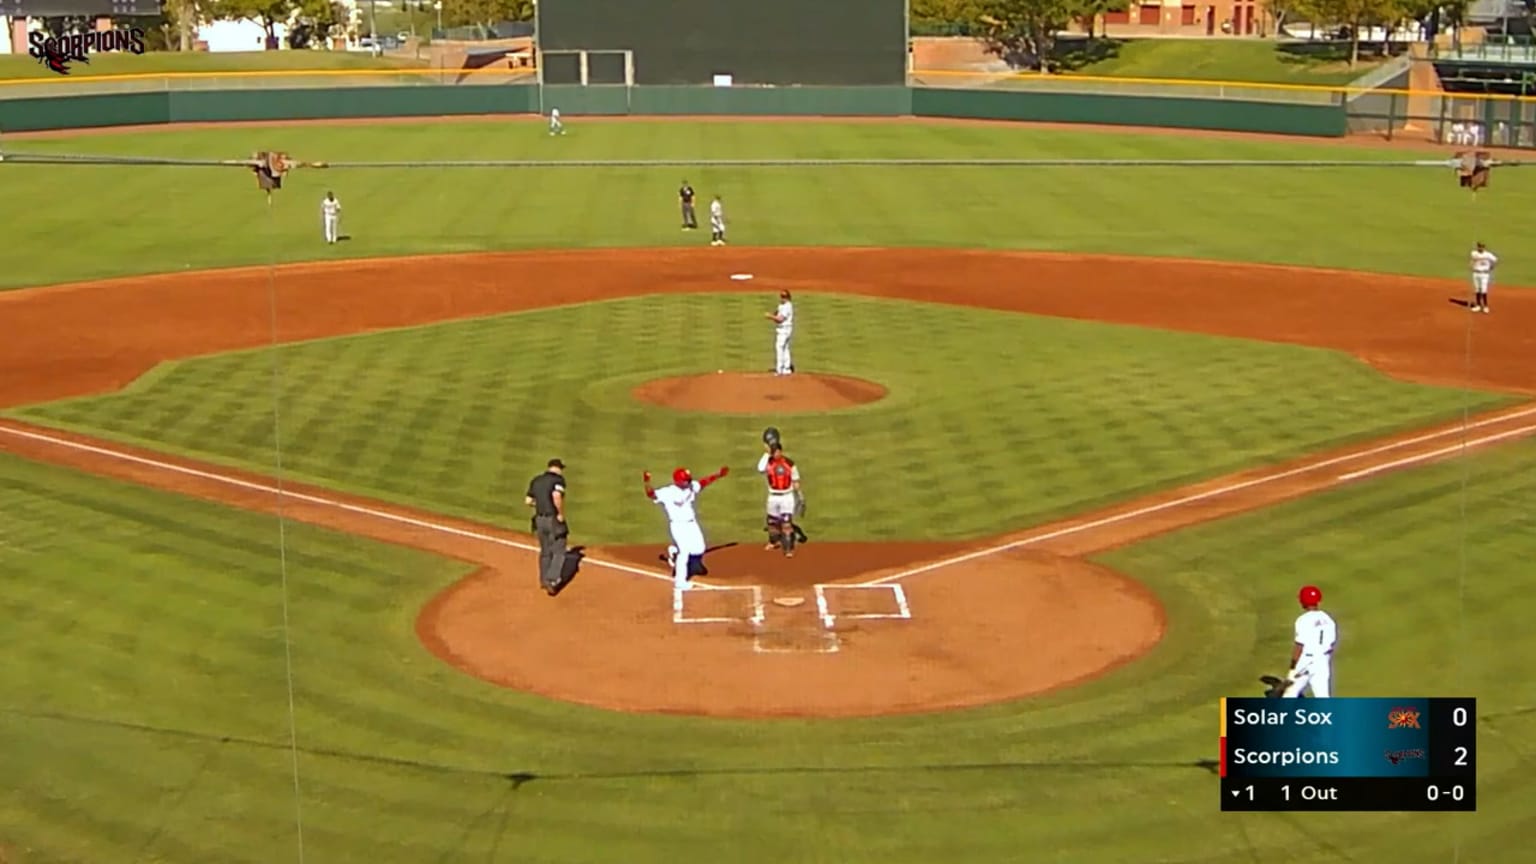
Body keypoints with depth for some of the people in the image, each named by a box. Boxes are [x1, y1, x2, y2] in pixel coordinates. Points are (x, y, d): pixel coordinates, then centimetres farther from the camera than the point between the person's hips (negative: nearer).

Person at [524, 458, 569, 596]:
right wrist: (561, 514, -18)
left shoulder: (536, 480, 10)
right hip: (554, 520, -6)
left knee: (545, 552, 19)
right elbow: (557, 496, -28)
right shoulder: (558, 479, -10)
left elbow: (528, 501, 8)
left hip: (539, 520, 7)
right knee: (559, 552, -1)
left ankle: (544, 580, 25)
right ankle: (552, 580, -14)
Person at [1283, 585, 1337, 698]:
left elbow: (1299, 647, -16)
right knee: (1323, 698, 4)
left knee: (1290, 694, 7)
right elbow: (1332, 644, 12)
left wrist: (1292, 669, -12)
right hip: (1323, 663, 6)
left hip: (1305, 663, -6)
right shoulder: (1328, 619, 5)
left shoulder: (1304, 620, -15)